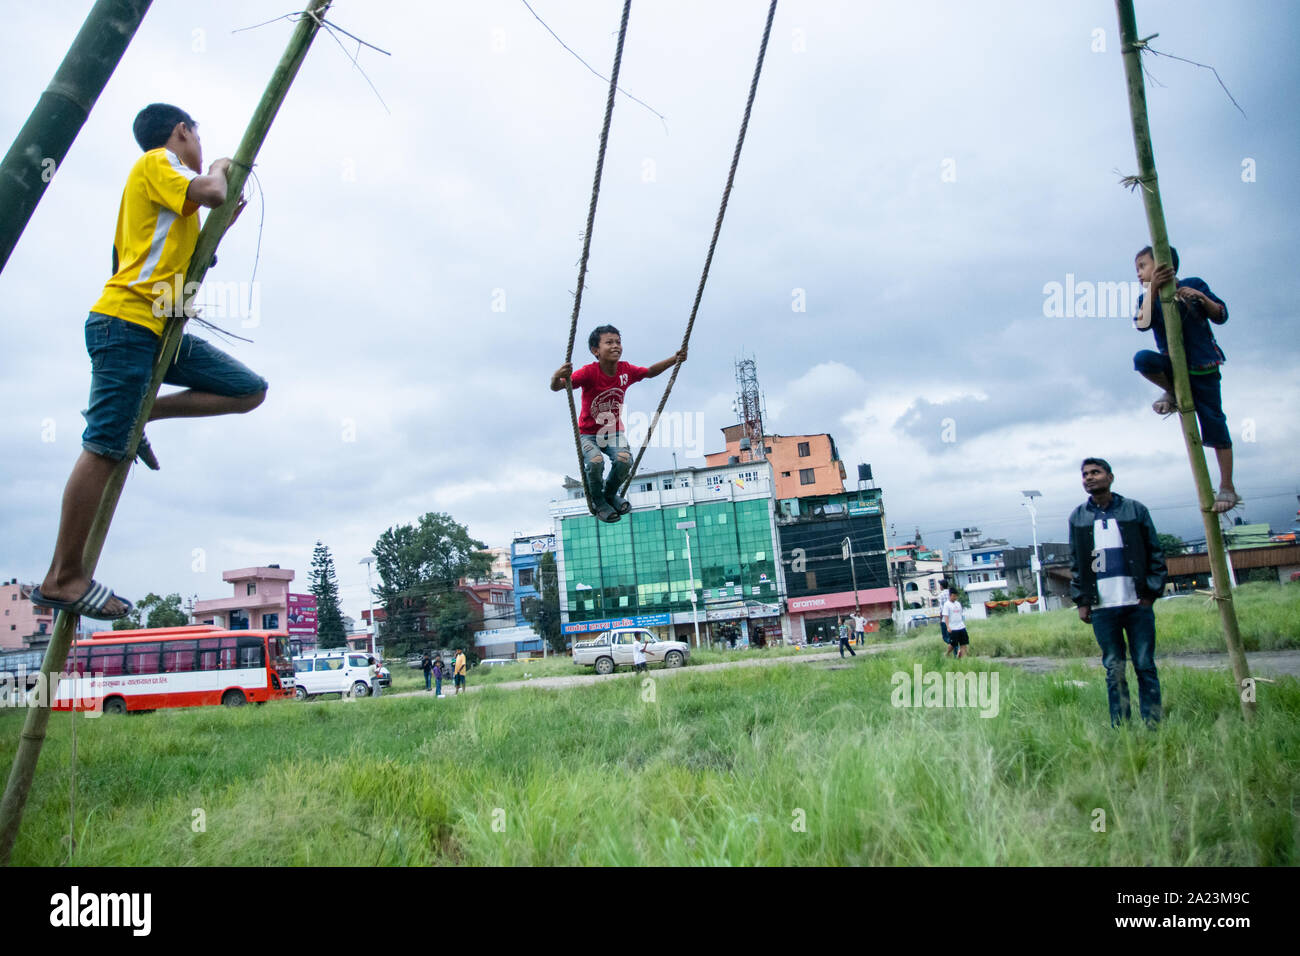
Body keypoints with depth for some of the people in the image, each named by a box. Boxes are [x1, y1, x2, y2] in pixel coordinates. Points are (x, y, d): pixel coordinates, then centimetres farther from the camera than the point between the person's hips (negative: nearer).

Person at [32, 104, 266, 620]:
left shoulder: (169, 187, 27)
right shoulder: (156, 162, 1)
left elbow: (186, 258, 29)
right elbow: (210, 192, -18)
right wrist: (219, 168, 3)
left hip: (161, 328, 9)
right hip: (126, 323, -9)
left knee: (249, 390, 2)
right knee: (104, 448, -12)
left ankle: (139, 414, 6)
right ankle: (63, 577, -8)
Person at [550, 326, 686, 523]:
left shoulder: (626, 370, -10)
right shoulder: (589, 373, -24)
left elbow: (650, 372, 11)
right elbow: (556, 387, -33)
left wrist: (673, 359, -3)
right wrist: (558, 376, -57)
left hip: (614, 432, 3)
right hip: (588, 434, -3)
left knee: (624, 460, -26)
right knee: (596, 462, -32)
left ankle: (610, 494, 8)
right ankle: (598, 501, 0)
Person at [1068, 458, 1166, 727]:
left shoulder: (1135, 510, 5)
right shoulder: (1077, 517, 9)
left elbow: (1155, 553, 7)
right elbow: (1075, 562, 12)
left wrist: (1152, 592, -2)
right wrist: (1080, 601, 5)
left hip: (1138, 604, -1)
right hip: (1101, 607, 1)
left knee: (1145, 667, 3)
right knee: (1114, 670, 4)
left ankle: (1153, 724, 10)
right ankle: (1120, 728, 8)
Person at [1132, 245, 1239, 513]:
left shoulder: (1194, 285, -1)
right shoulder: (1147, 297, 4)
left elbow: (1221, 316, -1)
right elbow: (1143, 323, -17)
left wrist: (1202, 298, -17)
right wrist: (1153, 289, -23)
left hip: (1202, 365, -3)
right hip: (1173, 363, 3)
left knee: (1213, 423, -3)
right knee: (1143, 359, -30)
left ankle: (1227, 488, 6)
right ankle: (1173, 394, -1)